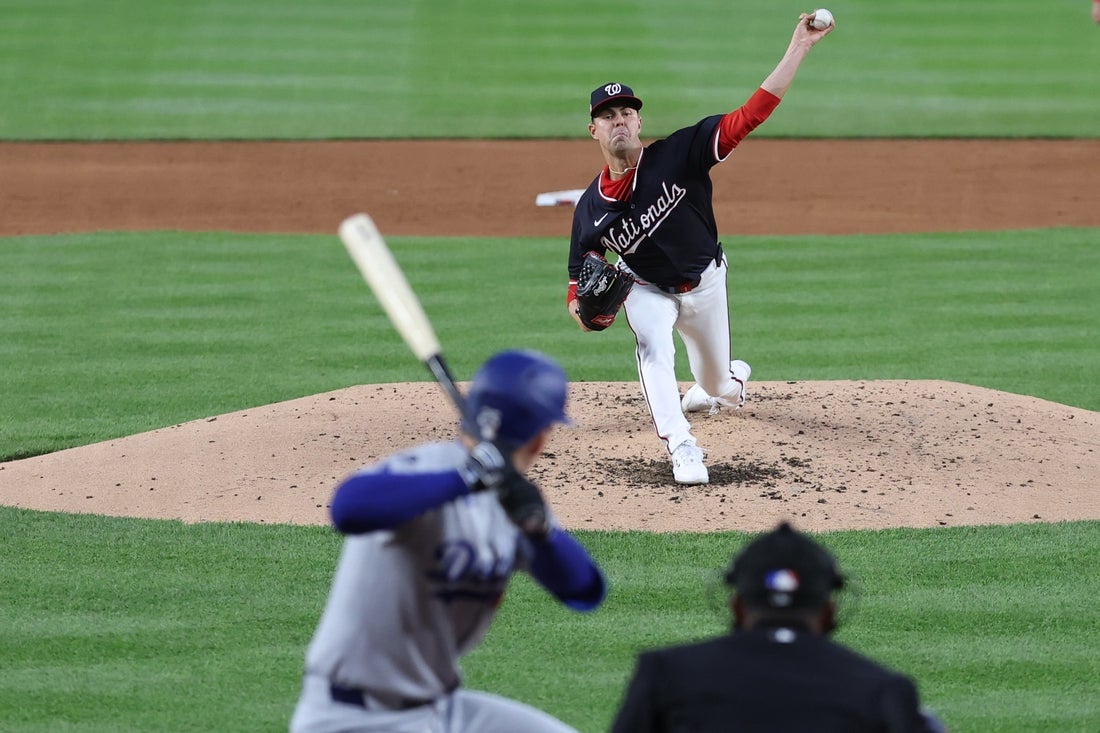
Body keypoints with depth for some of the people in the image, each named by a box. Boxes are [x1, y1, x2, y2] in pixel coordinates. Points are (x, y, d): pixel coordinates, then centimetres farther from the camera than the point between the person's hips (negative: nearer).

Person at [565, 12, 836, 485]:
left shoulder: (678, 154, -28)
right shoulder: (591, 207, -20)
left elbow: (751, 115, -35)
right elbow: (578, 282, -10)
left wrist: (798, 49, -43)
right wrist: (583, 309, -35)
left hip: (704, 282, 0)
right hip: (646, 289, 0)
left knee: (717, 387, 18)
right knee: (653, 347, -33)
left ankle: (731, 379, 57)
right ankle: (682, 449, -30)